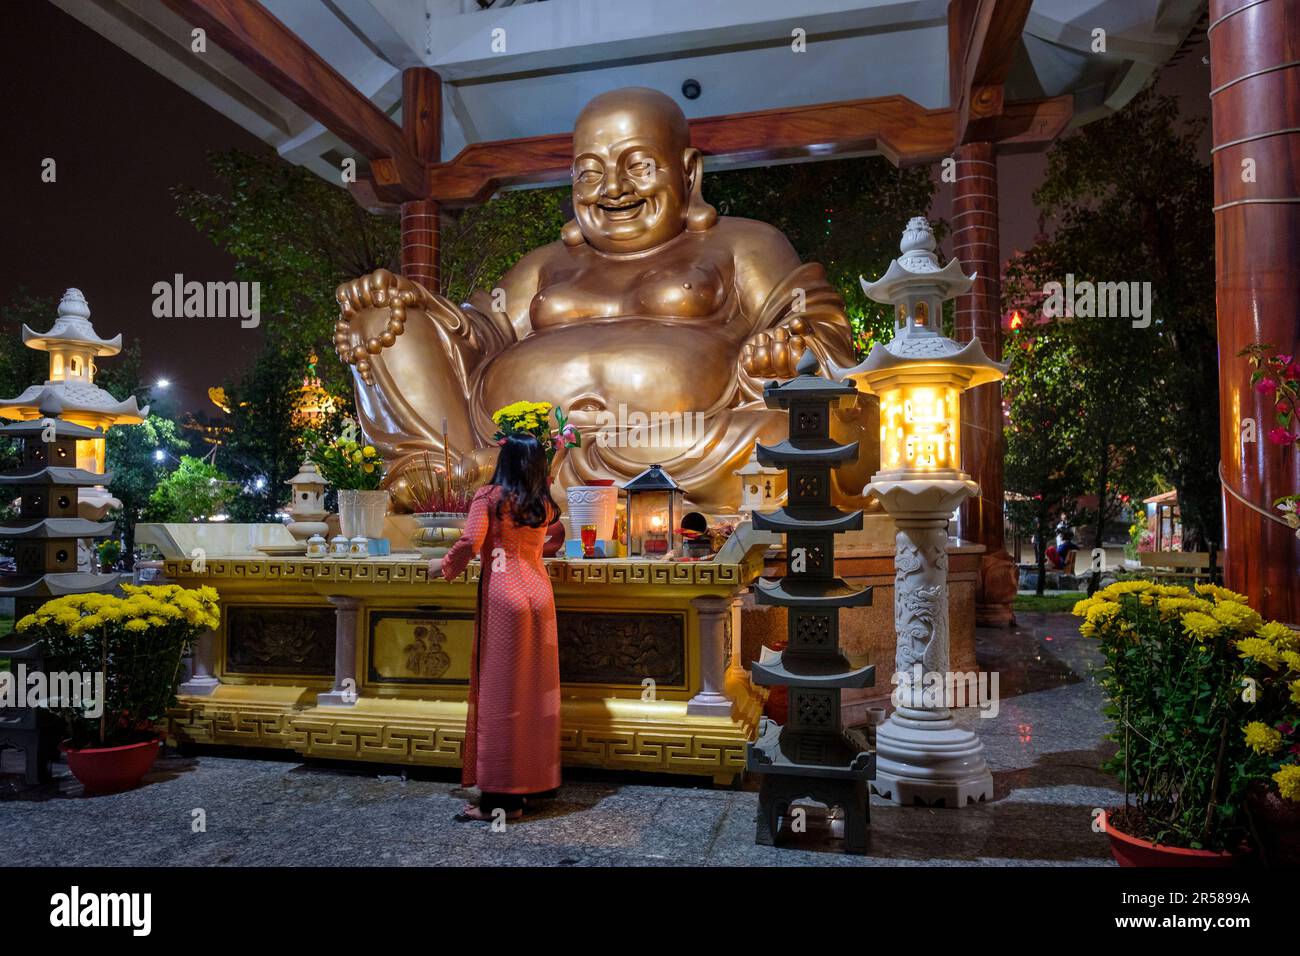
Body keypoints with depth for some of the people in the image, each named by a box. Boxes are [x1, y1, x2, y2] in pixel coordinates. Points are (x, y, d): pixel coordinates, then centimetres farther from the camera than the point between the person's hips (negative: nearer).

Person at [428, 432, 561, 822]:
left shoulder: (490, 495, -3)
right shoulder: (545, 504, 12)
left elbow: (470, 543, -13)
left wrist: (444, 567, 4)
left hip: (503, 594, -5)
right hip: (539, 592, 5)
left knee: (500, 690, -1)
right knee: (533, 689, 11)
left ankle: (500, 797, 3)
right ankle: (530, 782, 19)